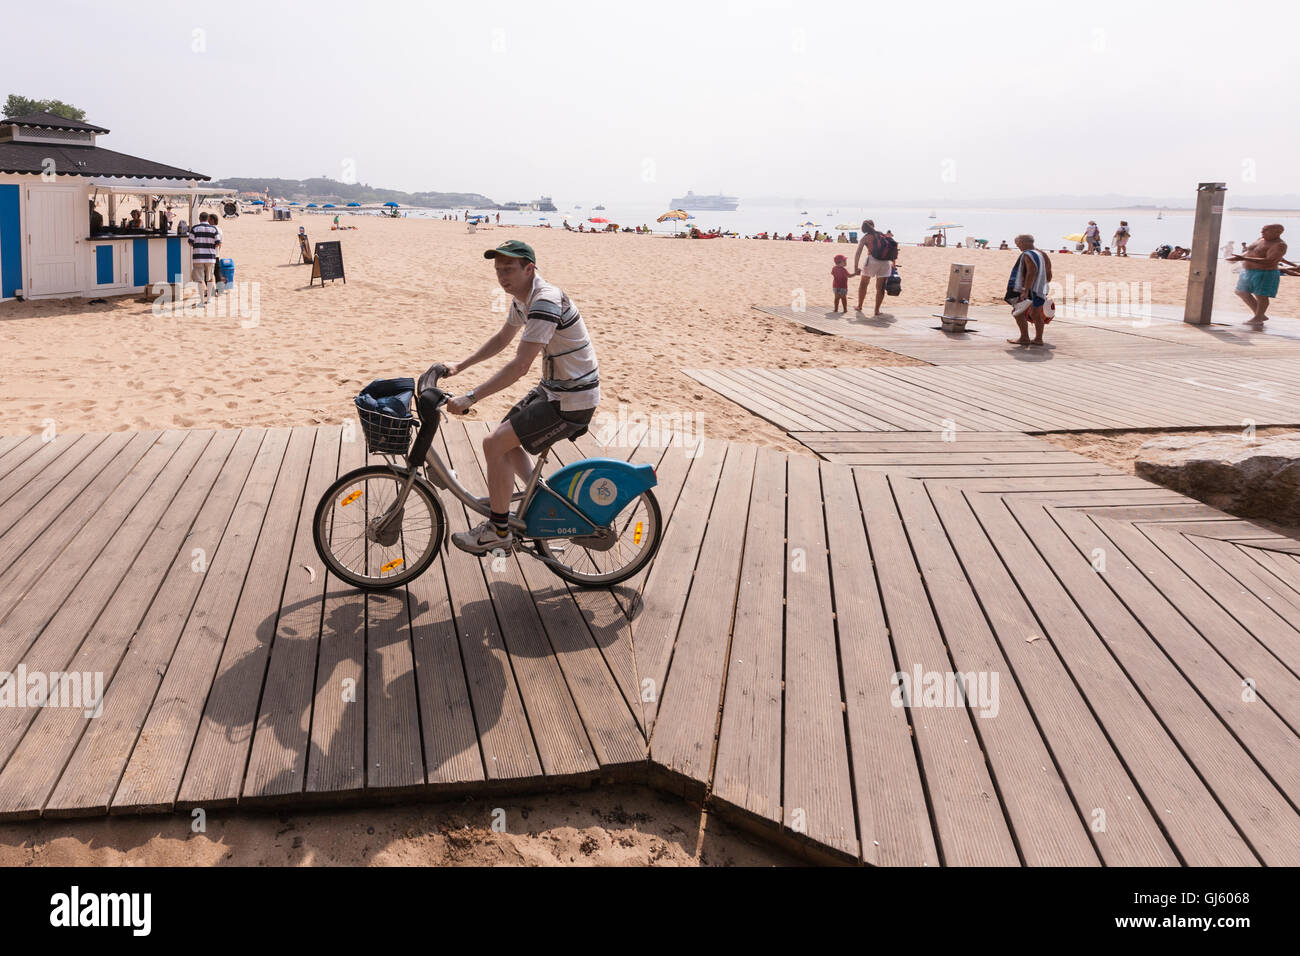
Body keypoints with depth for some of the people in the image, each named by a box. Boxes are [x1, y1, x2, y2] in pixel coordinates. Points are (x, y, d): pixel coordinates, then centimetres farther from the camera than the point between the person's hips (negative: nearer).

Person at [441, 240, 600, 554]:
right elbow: (502, 339, 23)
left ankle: (498, 530, 2)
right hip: (552, 389, 10)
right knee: (506, 439, 16)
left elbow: (520, 366, -29)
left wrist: (471, 397, -27)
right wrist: (460, 366, 19)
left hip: (572, 402, -10)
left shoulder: (545, 302, -25)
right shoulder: (522, 298, 6)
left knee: (495, 443, -11)